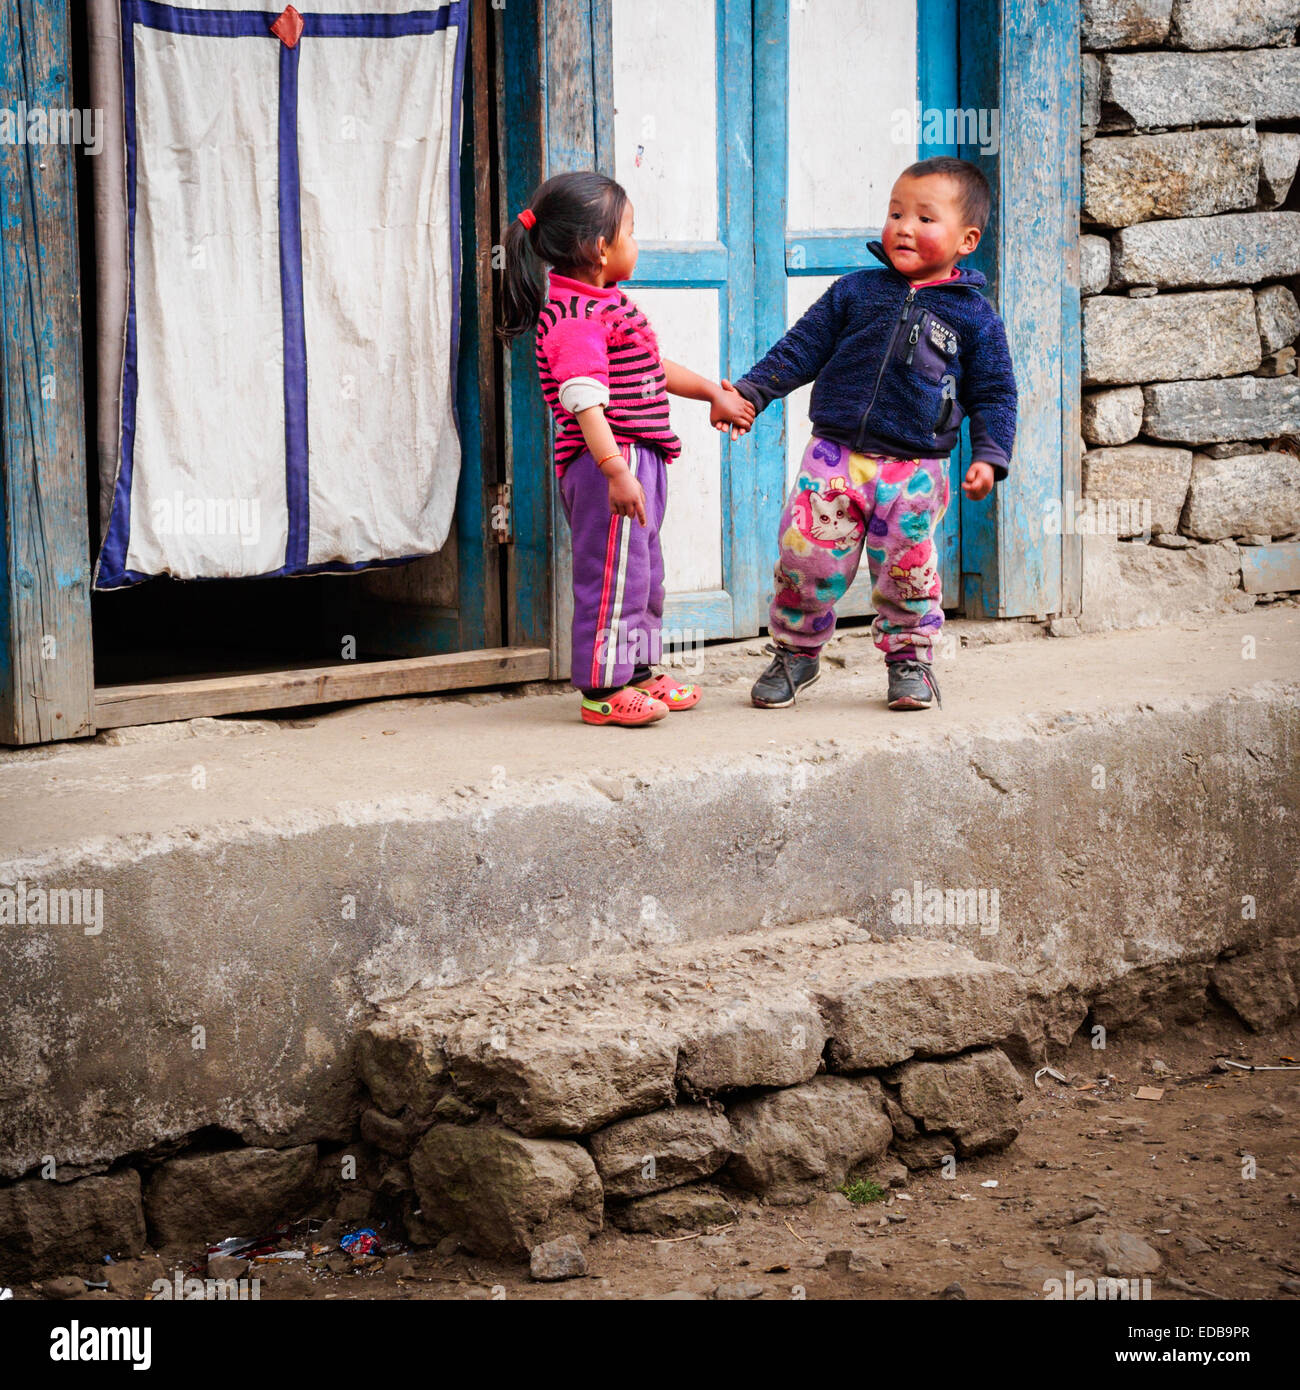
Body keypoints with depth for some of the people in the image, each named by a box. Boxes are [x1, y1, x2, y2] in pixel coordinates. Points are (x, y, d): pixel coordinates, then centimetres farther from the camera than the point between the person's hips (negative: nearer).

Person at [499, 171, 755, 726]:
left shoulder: (608, 305, 16)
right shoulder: (576, 319, -19)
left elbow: (652, 368, 29)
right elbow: (583, 399, -28)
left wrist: (713, 392, 35)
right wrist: (615, 469, -34)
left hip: (639, 461, 11)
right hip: (607, 465, -11)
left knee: (643, 572, 19)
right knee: (614, 574, -6)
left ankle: (636, 672, 31)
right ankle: (603, 689, 2)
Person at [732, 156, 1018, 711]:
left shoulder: (974, 317, 4)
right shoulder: (855, 292, 8)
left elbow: (994, 394, 6)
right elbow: (801, 348, 11)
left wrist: (989, 457, -6)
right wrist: (750, 393, 2)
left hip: (914, 472, -1)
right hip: (834, 456, 1)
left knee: (906, 572, 2)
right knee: (806, 558, -2)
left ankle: (910, 658, 25)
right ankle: (795, 652, 19)